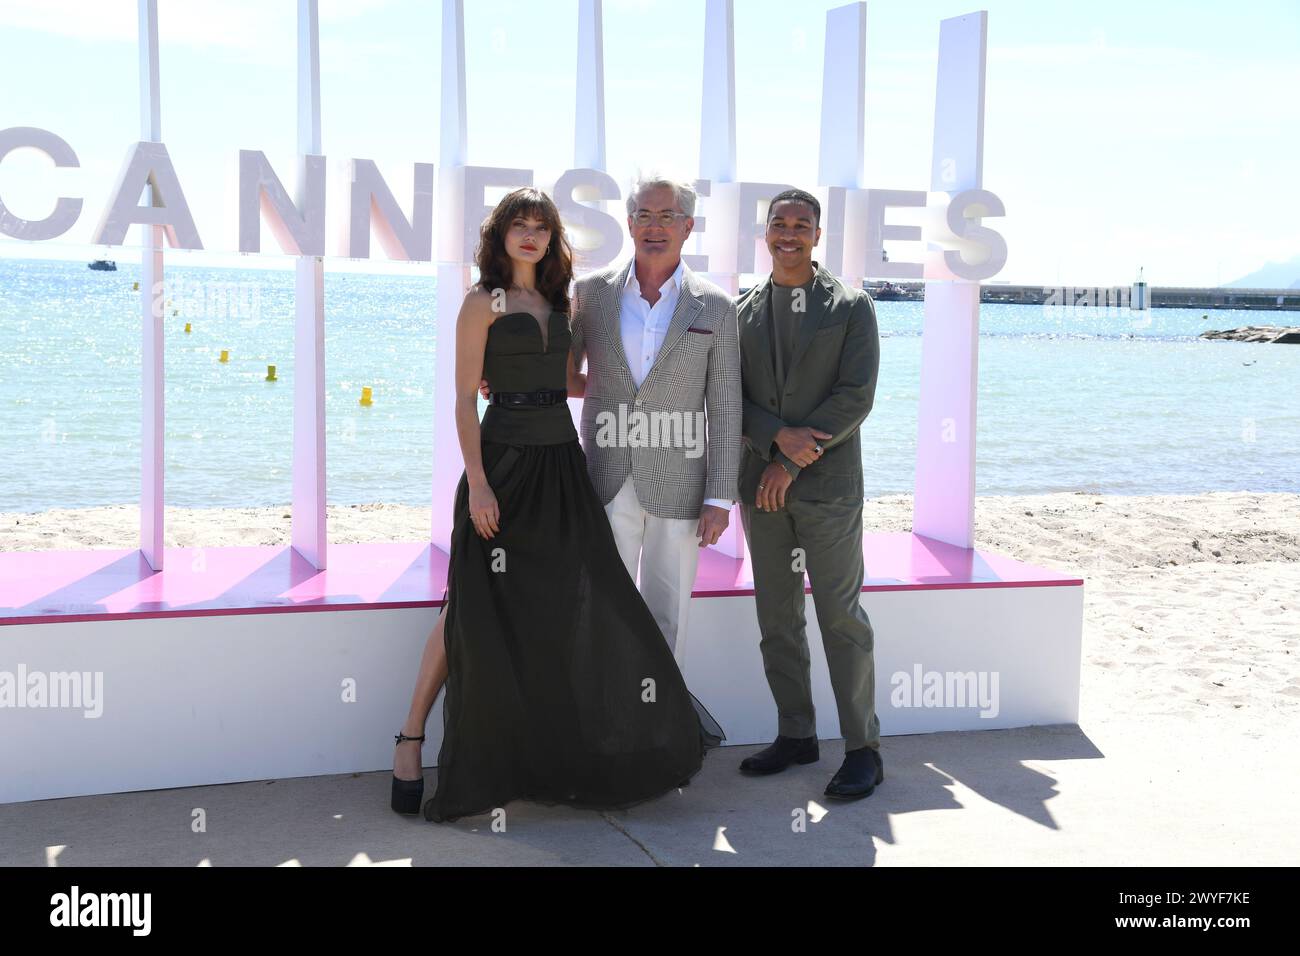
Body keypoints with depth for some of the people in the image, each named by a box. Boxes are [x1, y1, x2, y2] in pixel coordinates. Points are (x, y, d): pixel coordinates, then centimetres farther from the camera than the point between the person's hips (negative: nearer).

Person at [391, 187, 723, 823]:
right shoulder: (483, 302, -5)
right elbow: (466, 397, -9)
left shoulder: (557, 301, 13)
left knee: (583, 601, 6)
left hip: (561, 463, 6)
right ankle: (411, 741, 9)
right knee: (475, 608, -4)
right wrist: (477, 482, -16)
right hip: (505, 462, -6)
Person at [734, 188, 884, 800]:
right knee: (777, 617, 9)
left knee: (840, 614, -4)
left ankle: (863, 749, 5)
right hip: (760, 484, 4)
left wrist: (791, 464, -12)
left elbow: (856, 397, -7)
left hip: (827, 483, -4)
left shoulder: (851, 307, 1)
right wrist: (779, 437, -12)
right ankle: (795, 735, 20)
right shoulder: (742, 311, 11)